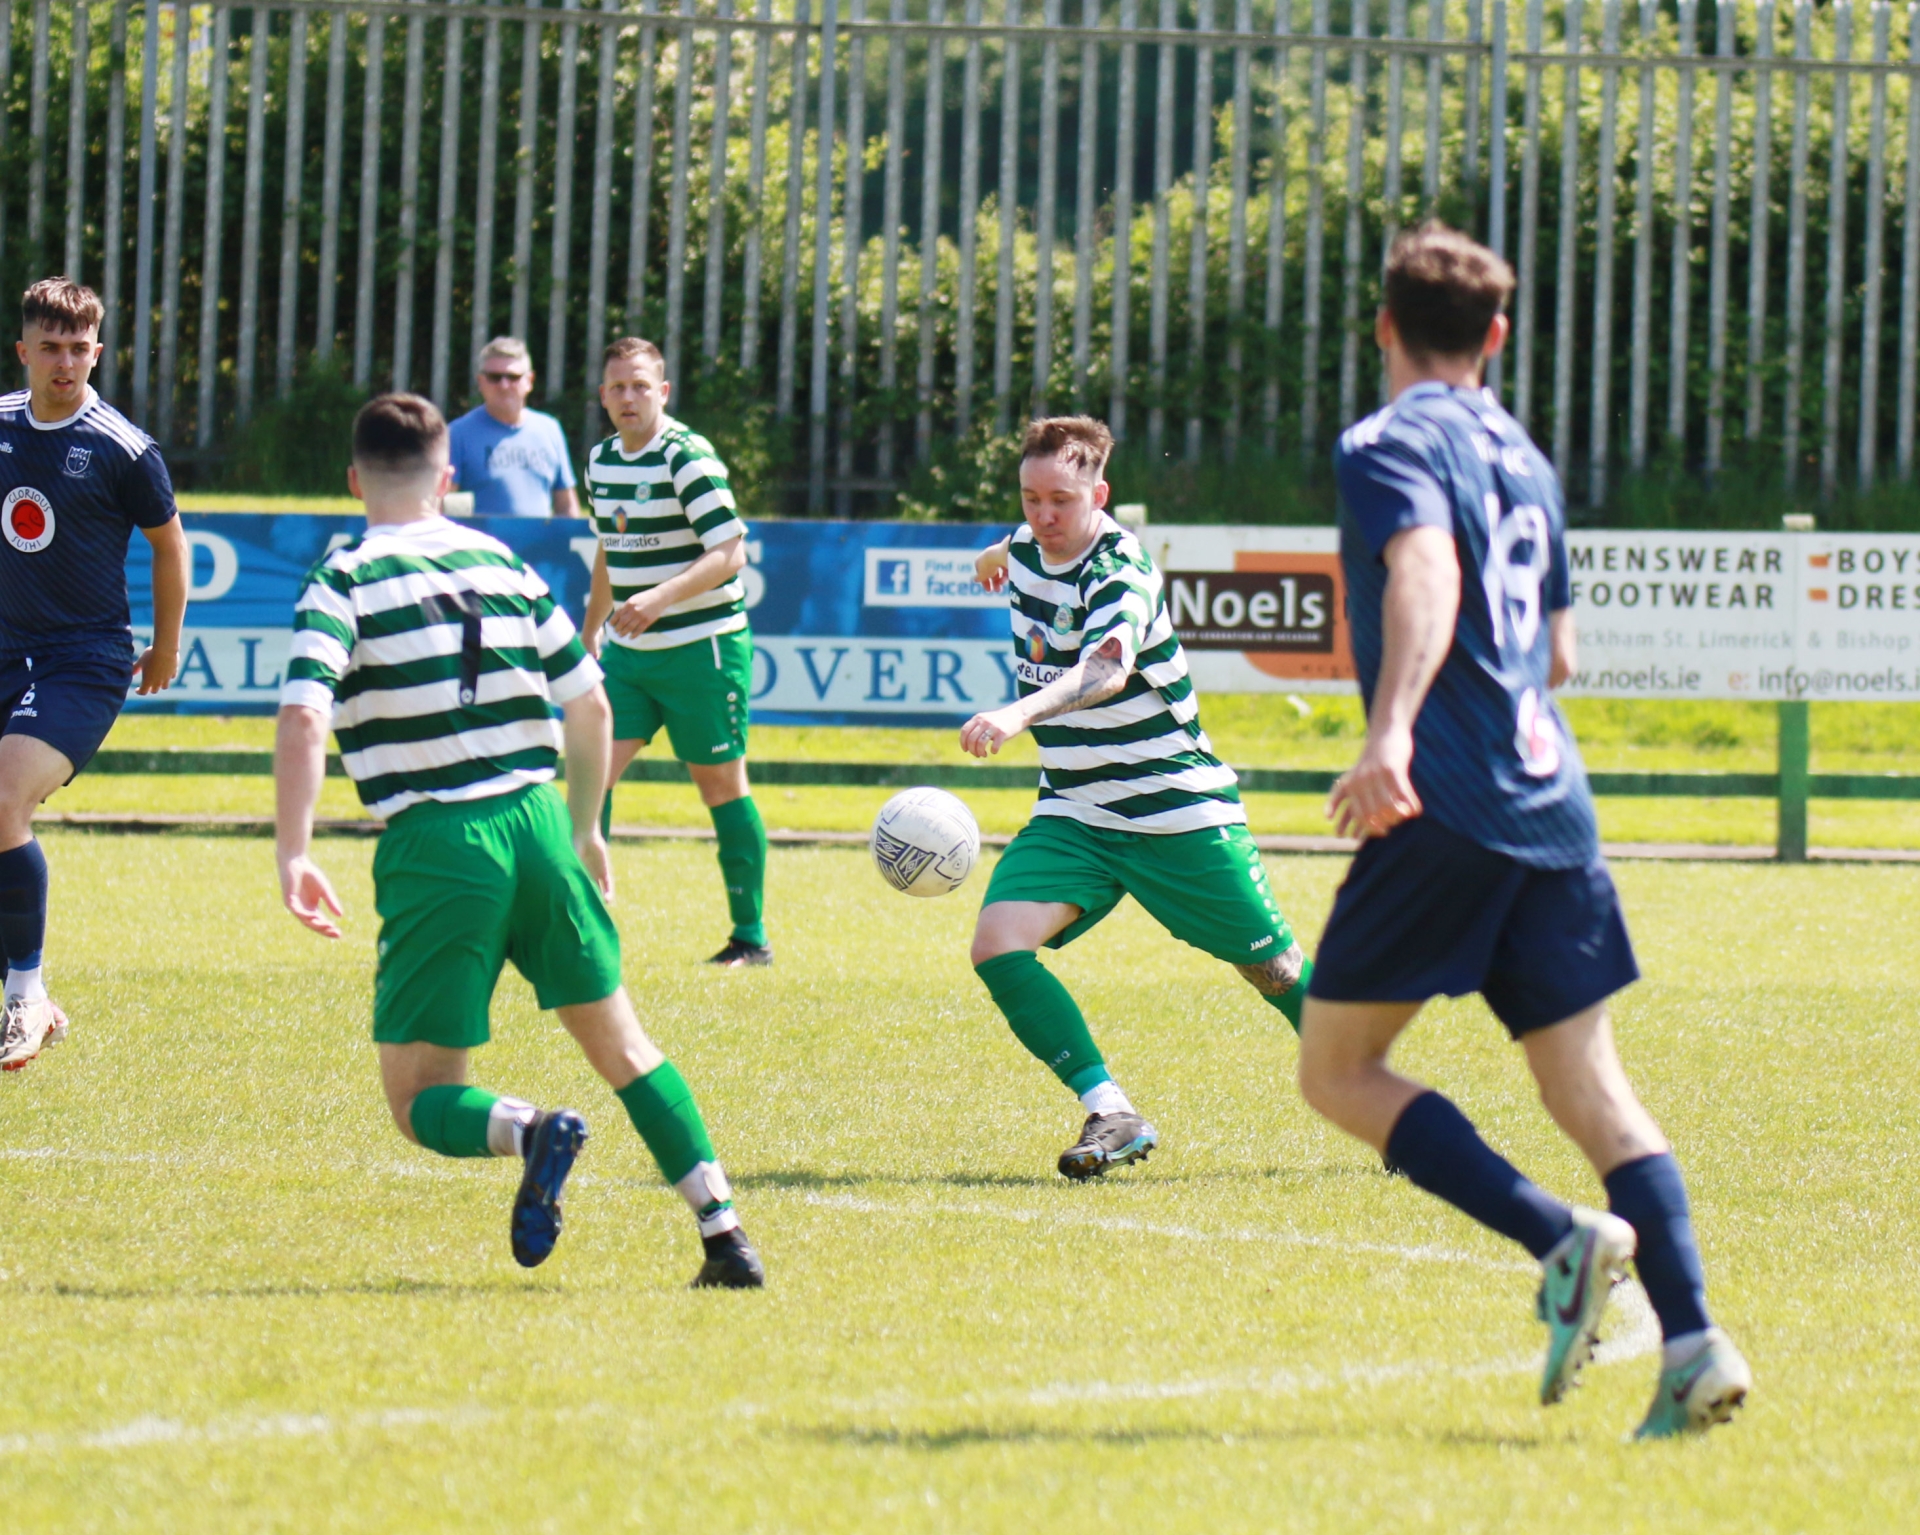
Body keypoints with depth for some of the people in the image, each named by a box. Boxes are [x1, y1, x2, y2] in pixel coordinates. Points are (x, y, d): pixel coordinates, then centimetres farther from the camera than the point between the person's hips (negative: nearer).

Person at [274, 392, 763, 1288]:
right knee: (620, 1043, 16)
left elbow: (303, 716, -17)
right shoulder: (503, 565, 12)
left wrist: (293, 854, -15)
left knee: (419, 1101, 4)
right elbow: (589, 703, 15)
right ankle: (725, 1233, 9)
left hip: (435, 845, -4)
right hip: (536, 826, 4)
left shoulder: (344, 581, -2)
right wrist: (585, 833, 27)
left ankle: (526, 1131, -28)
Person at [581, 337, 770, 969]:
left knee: (721, 787, 2)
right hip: (628, 652, 7)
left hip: (701, 648, -7)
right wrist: (591, 627, 28)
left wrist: (659, 598, -34)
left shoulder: (687, 457, -15)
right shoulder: (601, 460, 8)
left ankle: (751, 936, 11)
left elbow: (731, 552, -22)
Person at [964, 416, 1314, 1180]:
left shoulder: (1120, 573, -23)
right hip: (1073, 814, 6)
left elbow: (1107, 667, -44)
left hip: (1177, 813, -6)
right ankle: (1110, 1113, -17)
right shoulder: (1027, 548, 0)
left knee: (1274, 970, 4)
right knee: (998, 945, -18)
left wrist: (1020, 712, -63)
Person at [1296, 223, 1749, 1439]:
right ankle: (1694, 1341, -12)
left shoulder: (1392, 444, -3)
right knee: (1590, 1082, 5)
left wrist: (1392, 734, -35)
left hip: (1449, 804, -7)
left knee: (1340, 1071, 2)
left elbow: (1428, 571, -23)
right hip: (1553, 802, 7)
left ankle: (1564, 1241, -16)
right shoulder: (1525, 459, 21)